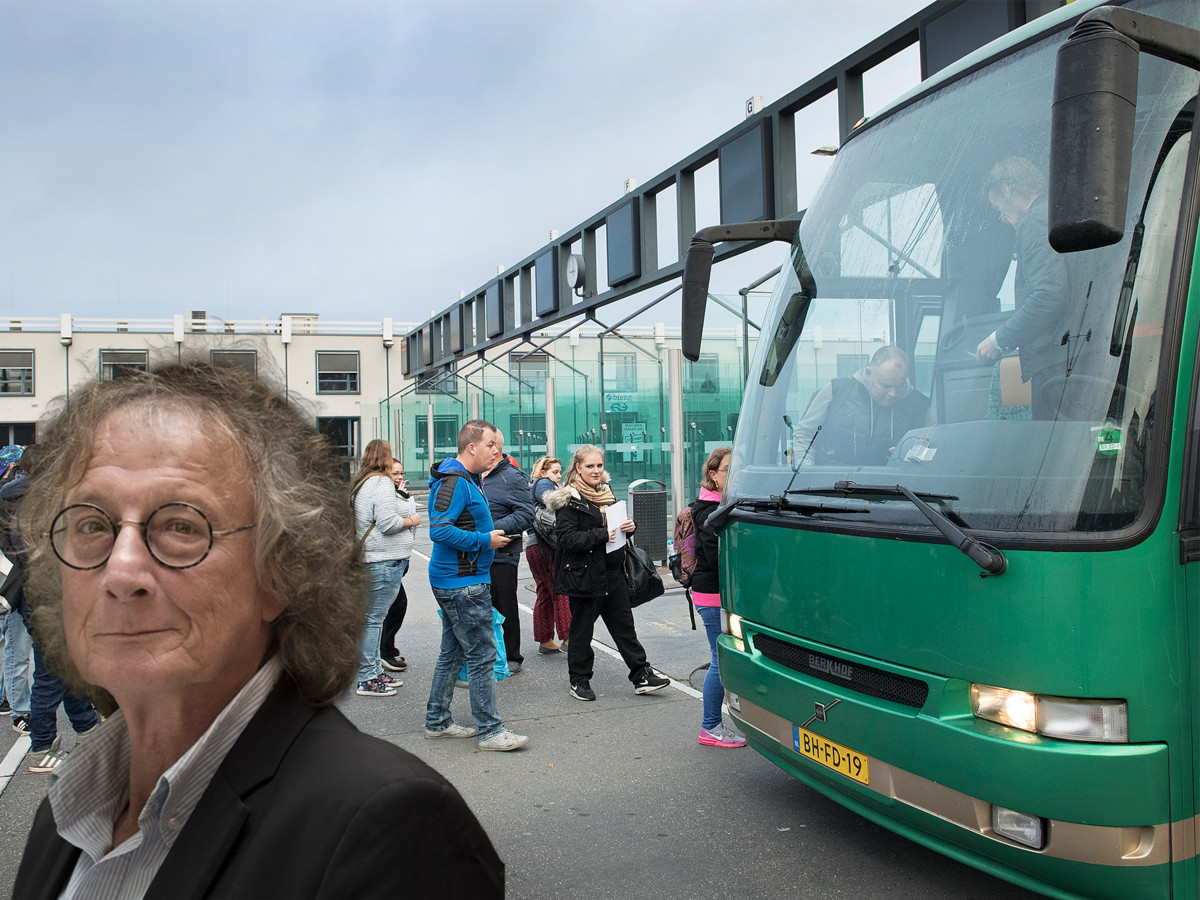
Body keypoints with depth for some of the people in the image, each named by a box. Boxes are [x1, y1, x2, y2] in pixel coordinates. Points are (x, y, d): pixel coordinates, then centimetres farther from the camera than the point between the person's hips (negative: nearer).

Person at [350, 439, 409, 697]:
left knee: (373, 618, 15)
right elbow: (388, 523, -19)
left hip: (372, 559, 10)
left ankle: (375, 671, 23)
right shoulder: (382, 484, -14)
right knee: (373, 619, -5)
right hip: (385, 560, -10)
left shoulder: (361, 484, 16)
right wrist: (410, 521, -3)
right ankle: (367, 680, -1)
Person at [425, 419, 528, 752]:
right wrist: (486, 540, -19)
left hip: (455, 580, 11)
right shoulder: (454, 482, -17)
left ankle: (437, 721, 26)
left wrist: (492, 531, 11)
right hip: (463, 583, -11)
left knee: (453, 653, 16)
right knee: (482, 655, -5)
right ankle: (490, 731, 2)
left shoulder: (466, 479, 15)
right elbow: (440, 530, -26)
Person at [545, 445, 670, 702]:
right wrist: (602, 535, -25)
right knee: (581, 629, 5)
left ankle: (642, 676, 15)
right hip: (584, 574, -6)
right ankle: (579, 680, 19)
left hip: (613, 573, 6)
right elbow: (568, 538, -19)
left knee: (624, 625, 10)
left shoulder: (606, 492, 12)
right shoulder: (569, 500, -10)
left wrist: (629, 527, 1)